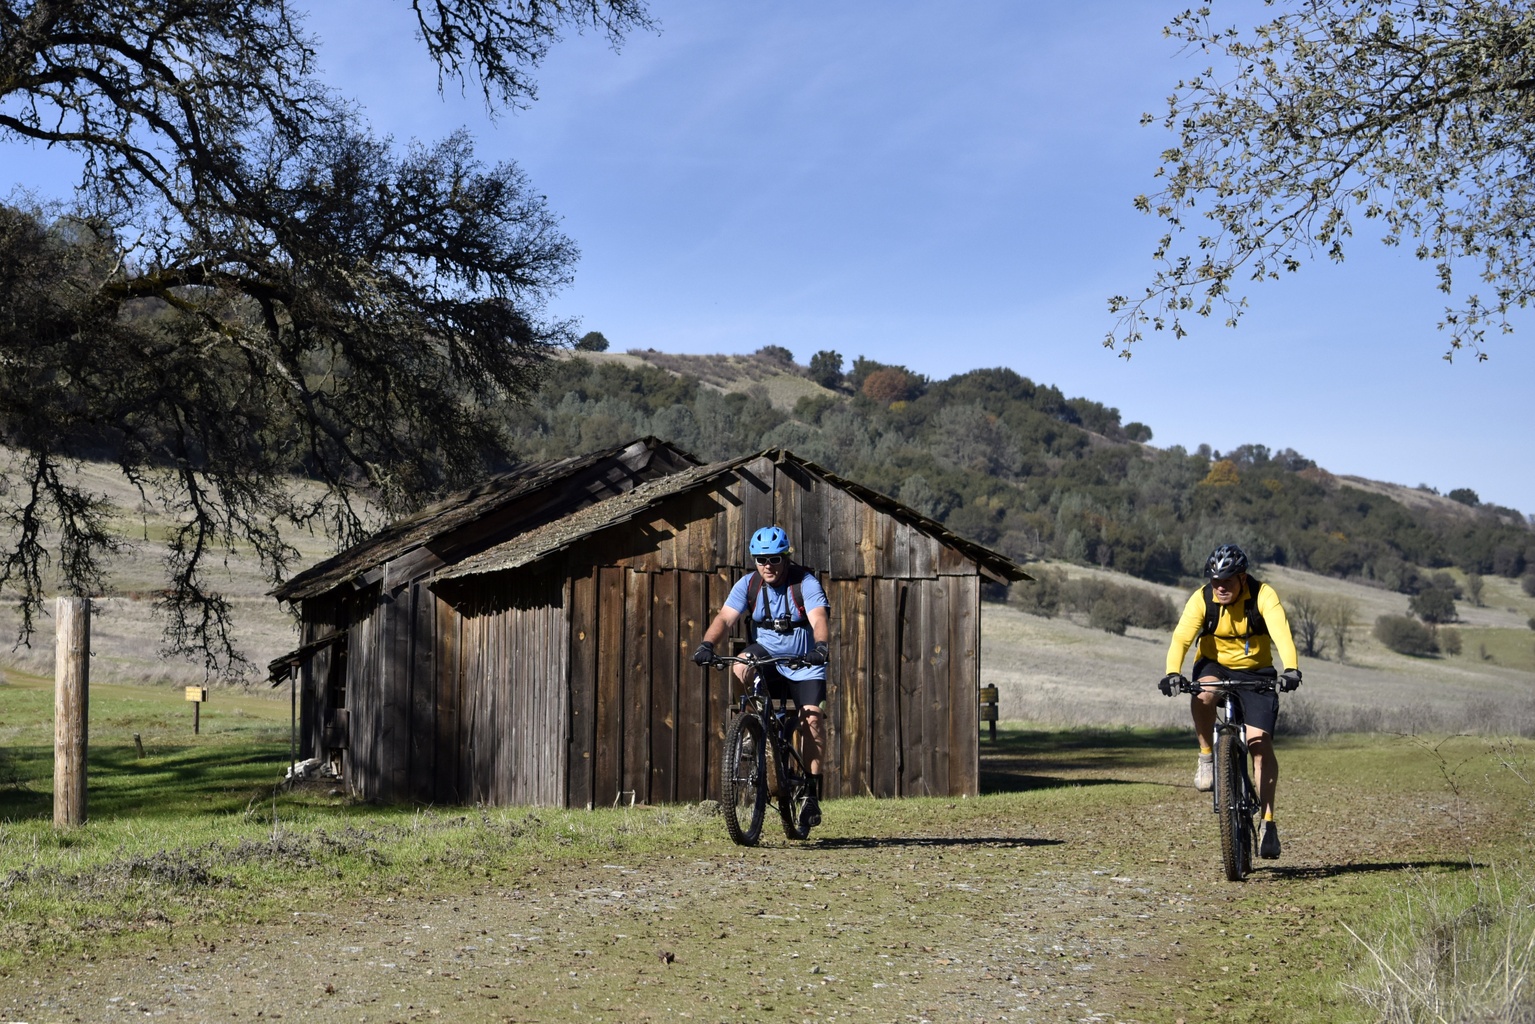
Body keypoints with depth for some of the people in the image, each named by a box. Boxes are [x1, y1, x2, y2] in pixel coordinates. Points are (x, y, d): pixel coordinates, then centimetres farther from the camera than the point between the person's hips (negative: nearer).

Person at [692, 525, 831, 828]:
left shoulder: (805, 583, -15)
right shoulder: (748, 584, -7)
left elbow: (819, 618, -30)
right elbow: (725, 618, -17)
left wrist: (820, 647, -51)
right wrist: (706, 644, -37)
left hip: (805, 664, -2)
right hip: (766, 655, 2)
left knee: (812, 719, -17)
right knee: (741, 668, -31)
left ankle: (812, 794, -9)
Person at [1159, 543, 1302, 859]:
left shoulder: (1264, 596, -18)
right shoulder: (1202, 599, -15)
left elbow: (1281, 633, -33)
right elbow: (1181, 637, -26)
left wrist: (1291, 669, -51)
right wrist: (1172, 673, -45)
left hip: (1255, 673, -1)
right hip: (1214, 666, 1)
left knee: (1260, 741, -17)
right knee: (1203, 692, -36)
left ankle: (1268, 821, -9)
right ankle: (1207, 757, -13)